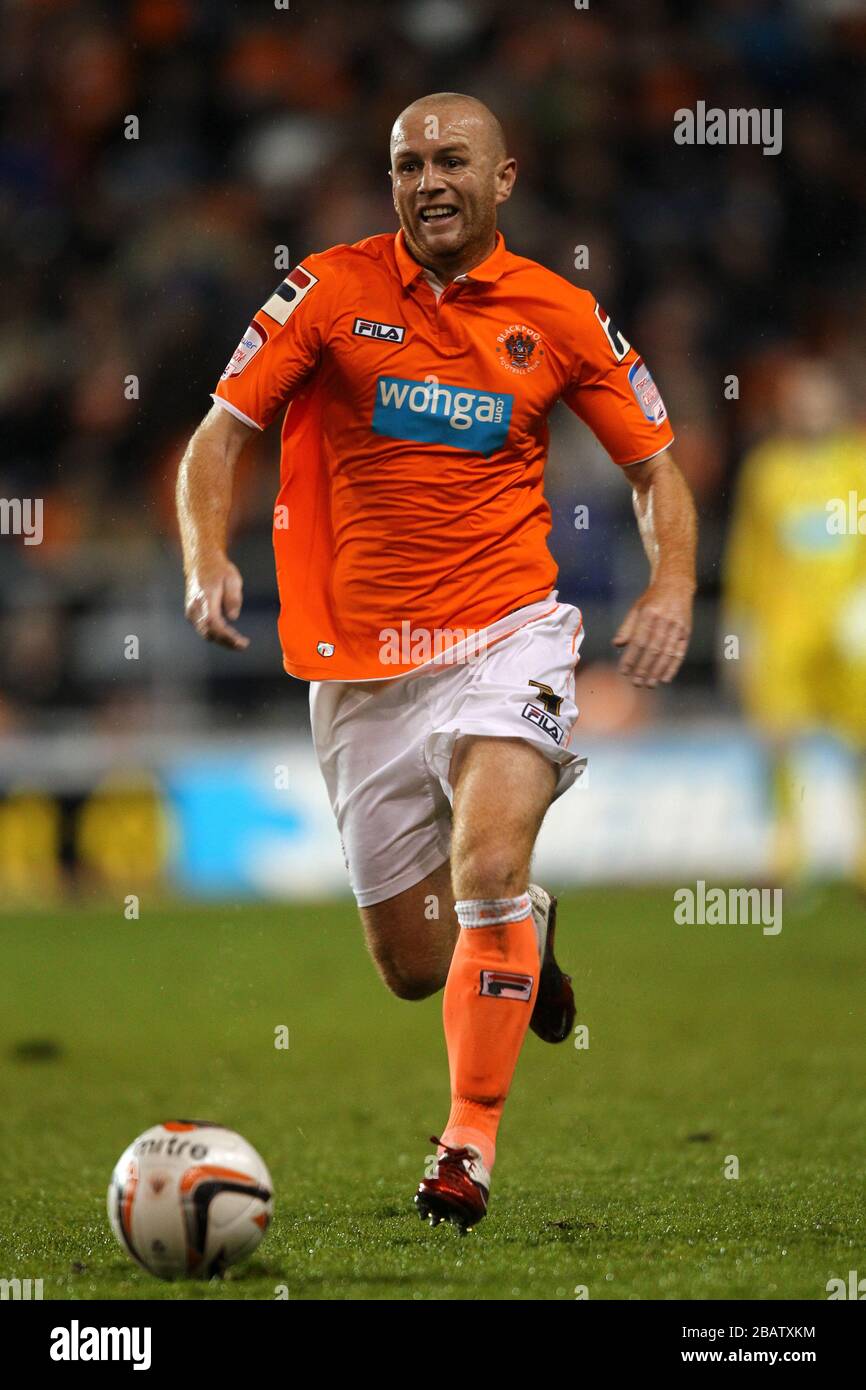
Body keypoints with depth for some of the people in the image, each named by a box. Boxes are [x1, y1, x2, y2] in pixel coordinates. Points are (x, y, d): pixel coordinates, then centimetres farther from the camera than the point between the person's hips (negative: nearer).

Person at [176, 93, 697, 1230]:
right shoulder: (329, 292, -1)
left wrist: (673, 584, -6)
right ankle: (525, 928, 44)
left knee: (490, 871, -27)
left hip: (505, 640, -1)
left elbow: (653, 464, 12)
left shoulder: (560, 316, 1)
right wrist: (207, 559, -17)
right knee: (413, 967, 7)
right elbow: (219, 438, 0)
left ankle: (470, 1148, -13)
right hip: (361, 664, 2)